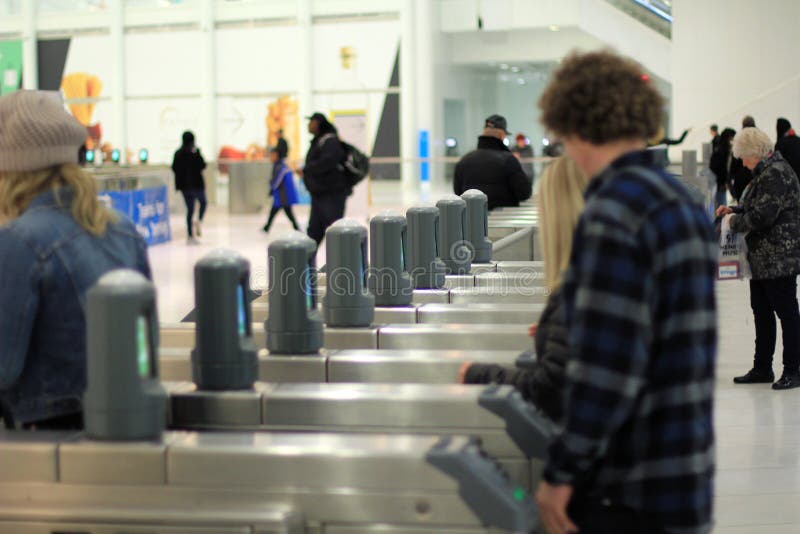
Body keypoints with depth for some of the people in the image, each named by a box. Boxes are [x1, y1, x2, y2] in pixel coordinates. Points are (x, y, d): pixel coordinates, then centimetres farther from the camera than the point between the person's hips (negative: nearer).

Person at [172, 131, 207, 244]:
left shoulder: (178, 153, 3)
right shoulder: (195, 152, -12)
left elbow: (174, 168, 5)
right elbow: (202, 165, -14)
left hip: (183, 185, 4)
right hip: (196, 183, -4)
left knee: (189, 209, 10)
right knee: (203, 202, 20)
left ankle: (190, 236, 7)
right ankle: (199, 221, -7)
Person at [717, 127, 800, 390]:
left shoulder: (776, 174, -18)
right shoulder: (766, 172, 15)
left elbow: (762, 216, -23)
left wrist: (735, 222, -9)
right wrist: (734, 211, 11)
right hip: (762, 259, 11)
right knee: (761, 312, 14)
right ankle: (762, 368, 22)